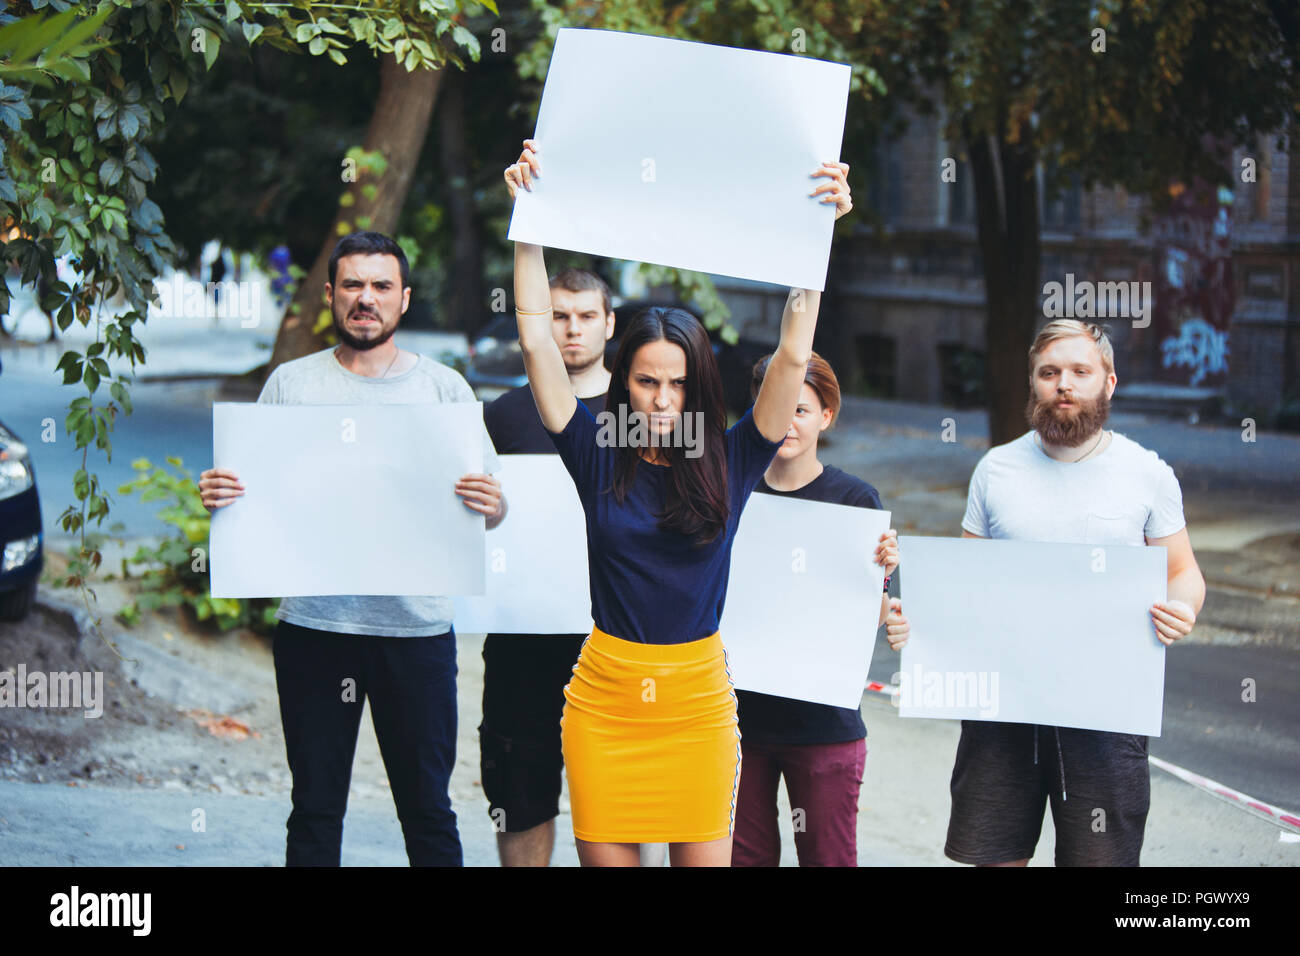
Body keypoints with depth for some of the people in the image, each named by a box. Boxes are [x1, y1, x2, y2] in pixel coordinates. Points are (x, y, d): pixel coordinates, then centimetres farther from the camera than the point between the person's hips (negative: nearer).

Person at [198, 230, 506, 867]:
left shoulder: (443, 387, 6)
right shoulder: (290, 383, 8)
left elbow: (491, 510, 5)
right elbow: (254, 493, 11)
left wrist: (488, 504, -18)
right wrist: (220, 494, -12)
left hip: (416, 627, 0)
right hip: (313, 623, 1)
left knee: (427, 807, 4)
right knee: (315, 809, 7)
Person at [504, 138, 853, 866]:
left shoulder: (730, 464, 0)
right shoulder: (598, 456, 1)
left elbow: (794, 355, -7)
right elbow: (537, 334, -2)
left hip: (698, 702, 0)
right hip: (604, 697, 1)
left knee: (704, 859, 2)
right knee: (605, 857, 4)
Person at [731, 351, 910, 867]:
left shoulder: (854, 499, -3)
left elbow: (871, 623, -2)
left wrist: (882, 573, -21)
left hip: (823, 722, -3)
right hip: (740, 709, 3)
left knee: (828, 857, 2)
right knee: (744, 855, 9)